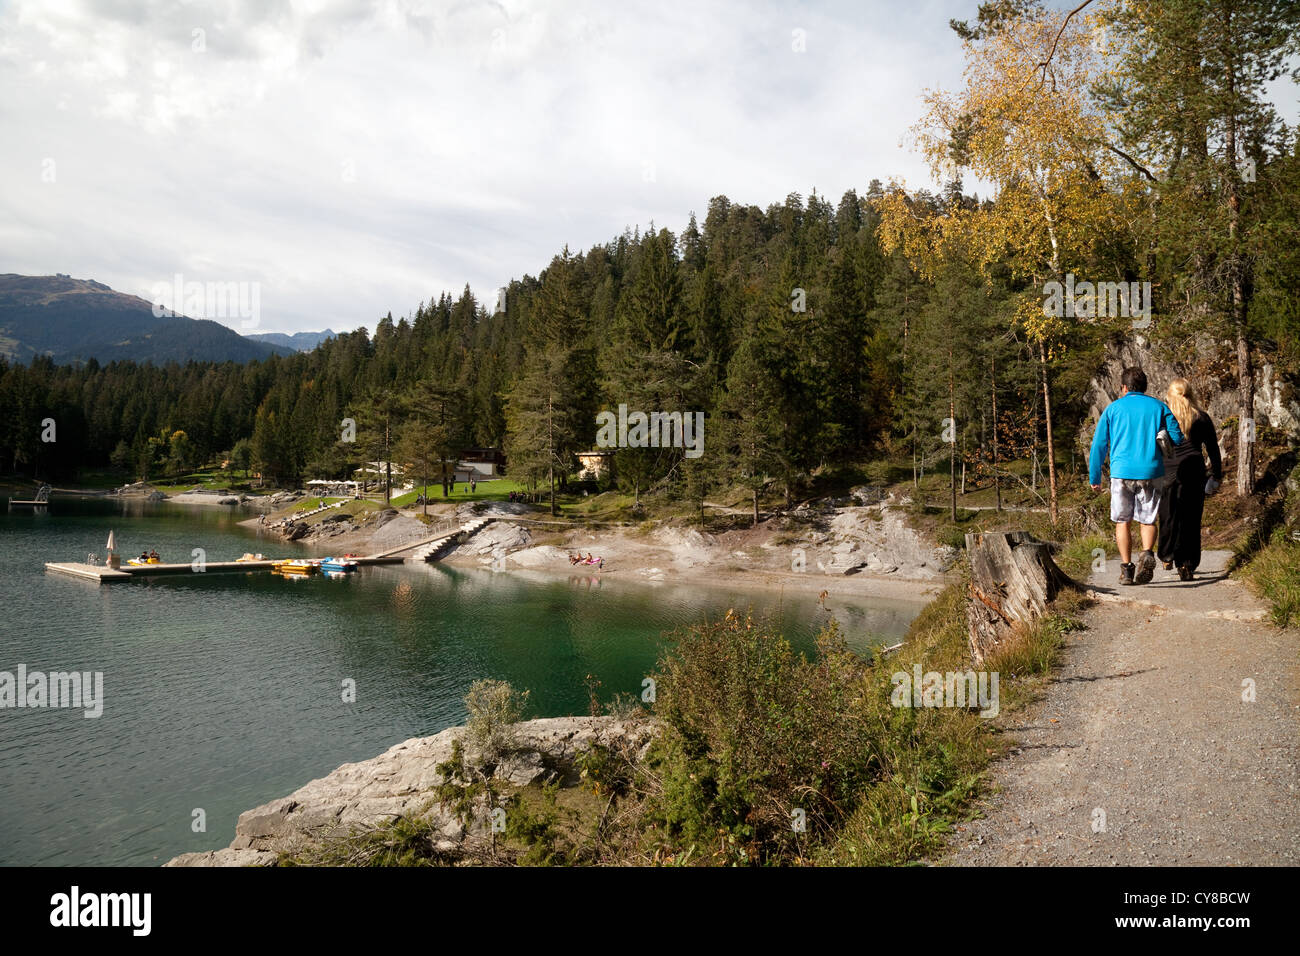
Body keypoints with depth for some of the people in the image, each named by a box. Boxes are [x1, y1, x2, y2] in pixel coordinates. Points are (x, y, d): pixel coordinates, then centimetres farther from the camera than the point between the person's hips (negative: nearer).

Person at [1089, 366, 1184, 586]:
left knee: (1122, 521, 8)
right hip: (1150, 470, 1)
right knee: (1147, 520, 10)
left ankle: (1126, 568, 2)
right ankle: (1147, 553, -17)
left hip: (1122, 471, -1)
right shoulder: (1159, 407, 9)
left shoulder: (1113, 408, 8)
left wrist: (1094, 478, 11)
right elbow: (1176, 437, 0)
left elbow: (1099, 445, 6)